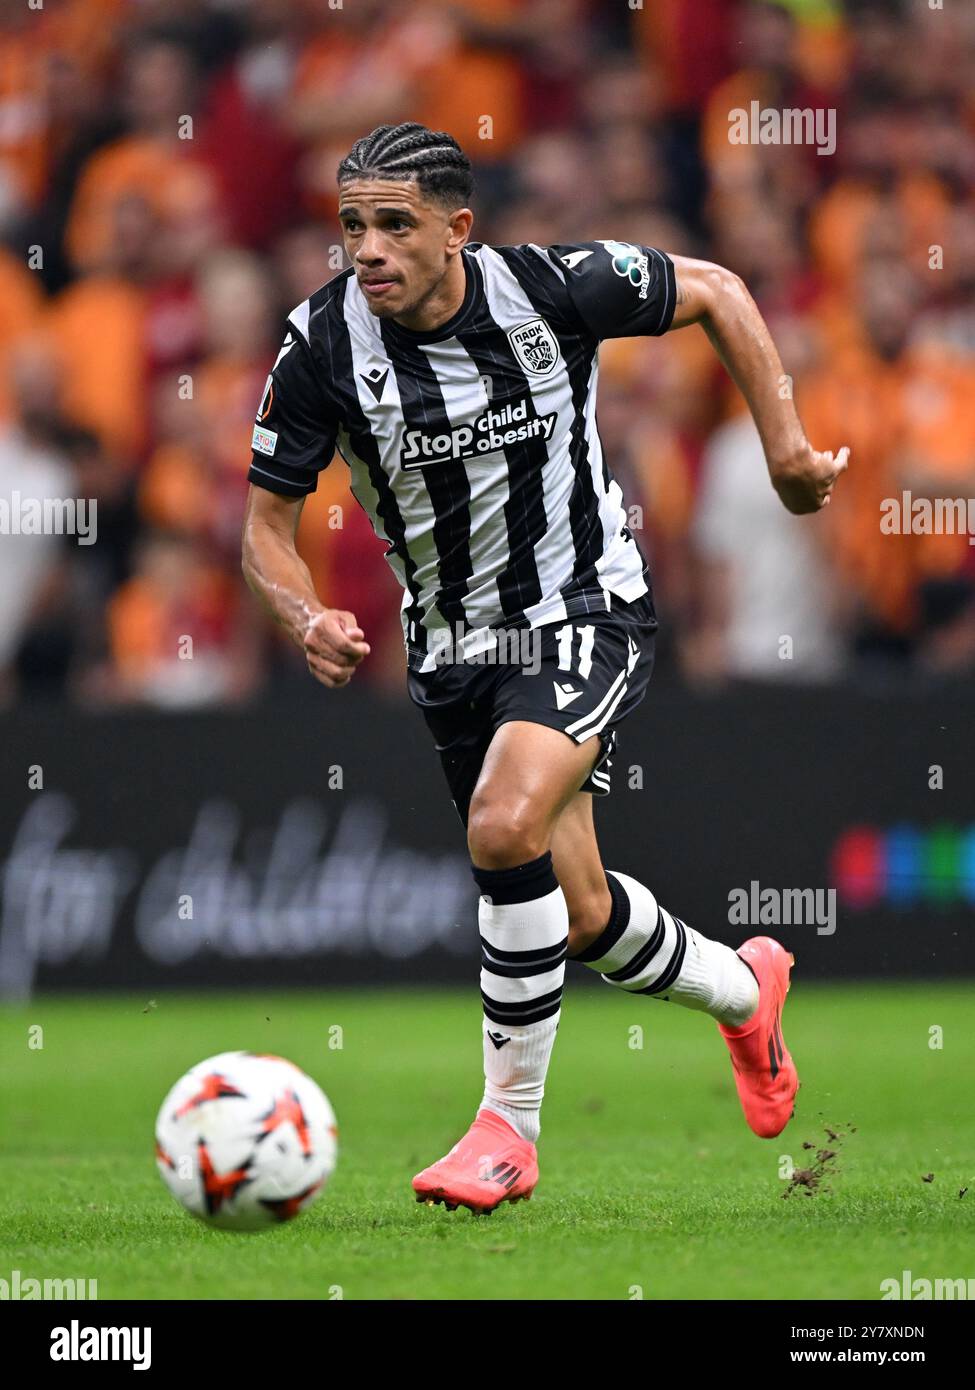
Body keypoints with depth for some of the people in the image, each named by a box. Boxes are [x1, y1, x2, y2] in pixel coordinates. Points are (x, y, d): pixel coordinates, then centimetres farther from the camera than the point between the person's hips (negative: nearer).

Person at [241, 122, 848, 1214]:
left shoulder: (551, 286, -18)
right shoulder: (325, 342, -14)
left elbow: (716, 294, -1)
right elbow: (266, 522, -6)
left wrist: (786, 449, -3)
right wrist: (307, 621, -26)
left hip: (584, 609, -4)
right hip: (452, 647, 4)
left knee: (506, 826, -30)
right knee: (581, 919, 12)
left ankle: (509, 1123, -16)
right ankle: (743, 990, 45)